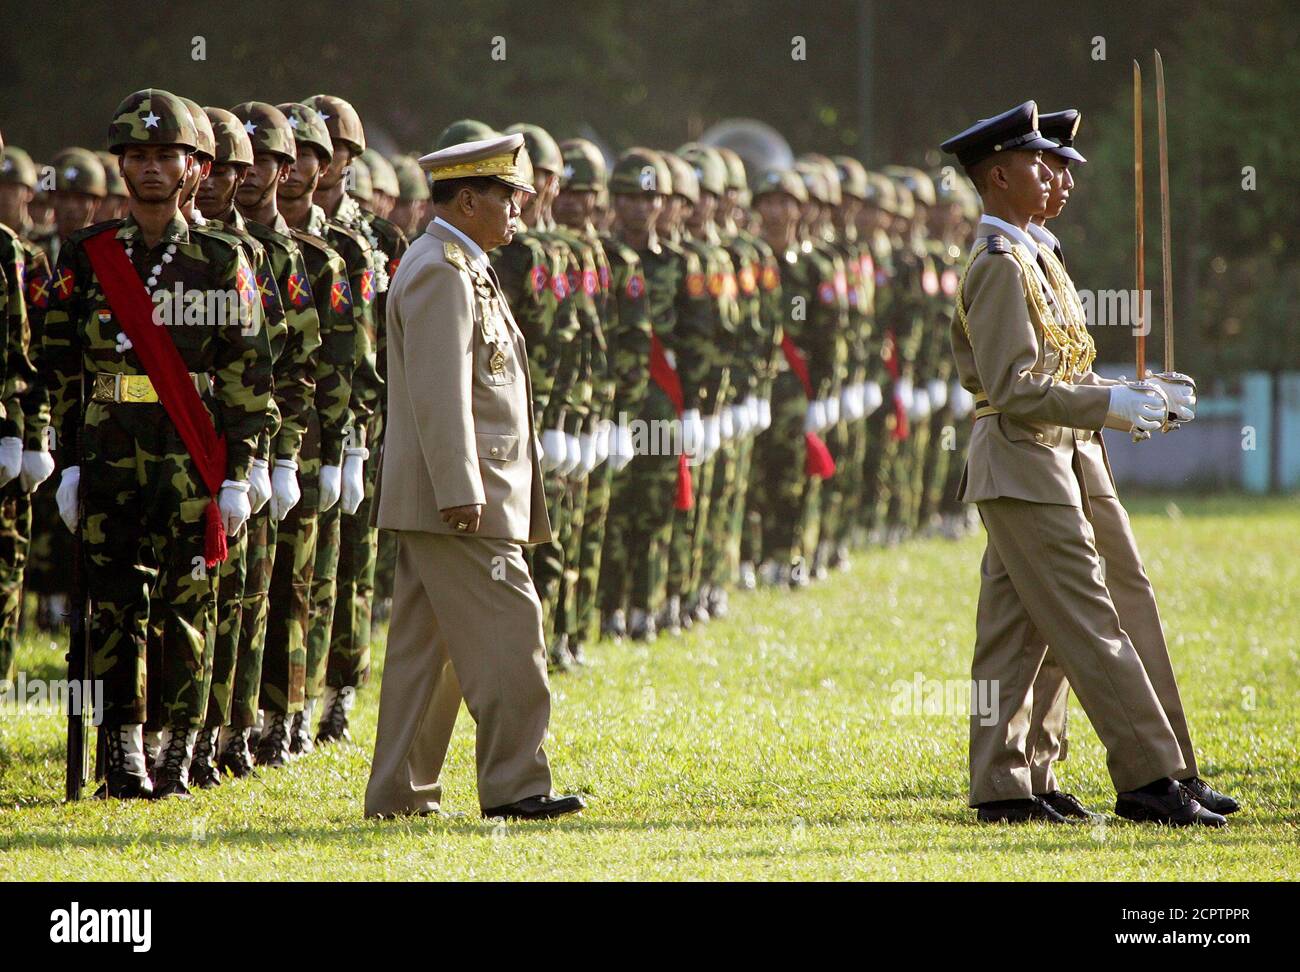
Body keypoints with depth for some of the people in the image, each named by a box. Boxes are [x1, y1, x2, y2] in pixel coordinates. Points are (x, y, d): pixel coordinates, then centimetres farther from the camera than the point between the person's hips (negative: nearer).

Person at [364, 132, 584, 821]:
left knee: (426, 645, 10)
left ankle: (400, 792, 11)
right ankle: (514, 785, -7)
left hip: (431, 503, 11)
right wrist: (459, 491, -24)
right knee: (507, 633, -9)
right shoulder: (442, 273, -13)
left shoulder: (457, 268, 20)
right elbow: (440, 395, -21)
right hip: (458, 499, -11)